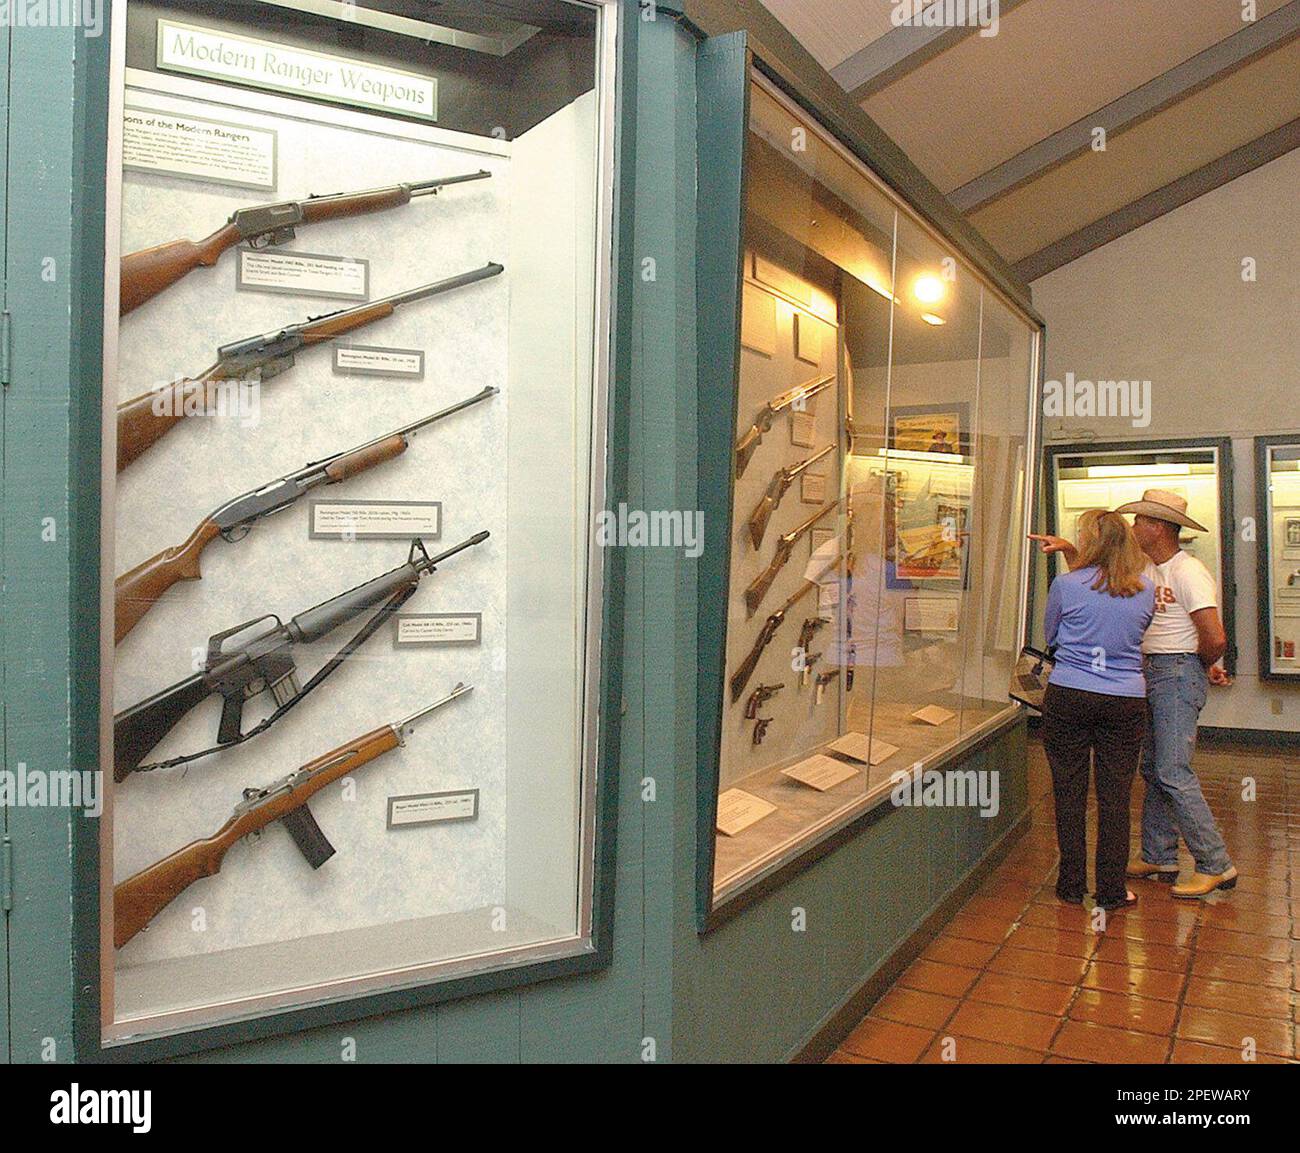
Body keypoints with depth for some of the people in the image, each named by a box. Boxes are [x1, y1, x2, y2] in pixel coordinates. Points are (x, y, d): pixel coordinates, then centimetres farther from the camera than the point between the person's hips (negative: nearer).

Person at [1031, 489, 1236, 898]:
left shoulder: (1187, 572, -16)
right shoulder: (1147, 569, 12)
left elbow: (1215, 638, -21)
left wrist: (1201, 667, -4)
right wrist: (1068, 550, 12)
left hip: (1179, 673, -9)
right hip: (1151, 672, 9)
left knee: (1173, 772, -11)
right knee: (1153, 769, 12)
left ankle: (1216, 866, -2)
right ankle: (1159, 857, 22)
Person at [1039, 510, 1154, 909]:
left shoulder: (1065, 585, -6)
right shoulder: (1146, 592, 1)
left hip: (1068, 697, -2)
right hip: (1126, 700, 2)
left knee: (1069, 792, 9)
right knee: (1115, 796, 8)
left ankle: (1072, 884, 17)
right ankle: (1111, 889, 15)